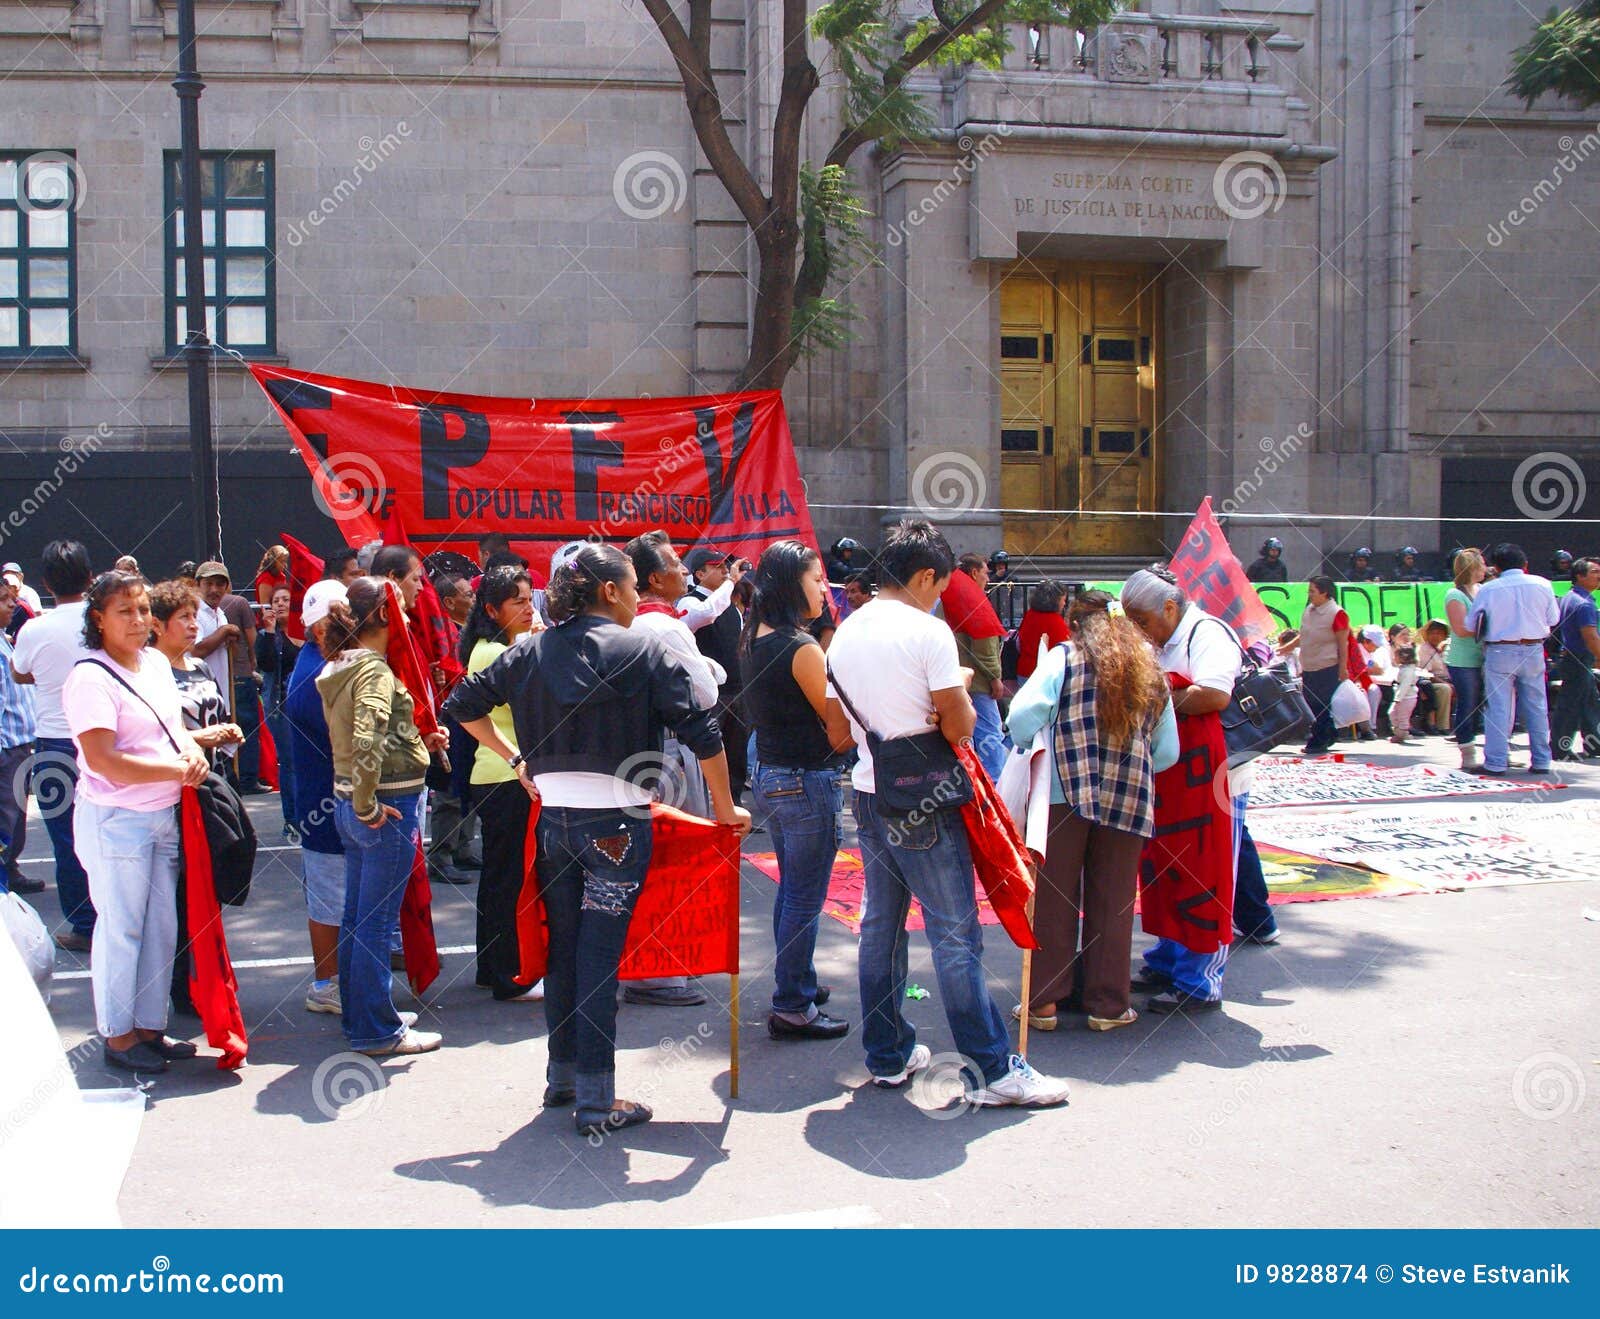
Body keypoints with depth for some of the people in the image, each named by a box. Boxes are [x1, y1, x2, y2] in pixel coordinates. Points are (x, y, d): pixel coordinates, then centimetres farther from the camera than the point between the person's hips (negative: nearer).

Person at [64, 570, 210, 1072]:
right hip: (116, 820, -8)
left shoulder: (156, 663, 9)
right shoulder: (91, 678, -16)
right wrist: (177, 770, -17)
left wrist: (193, 751, -3)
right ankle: (118, 1035, 17)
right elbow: (103, 760, -22)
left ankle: (150, 1026, 25)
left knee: (163, 926, 13)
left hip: (164, 815, 8)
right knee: (121, 929, 3)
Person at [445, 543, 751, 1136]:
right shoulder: (645, 649, -7)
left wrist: (514, 758, 18)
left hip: (553, 815, 5)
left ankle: (562, 1075, 30)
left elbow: (464, 703, 14)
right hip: (617, 820, -5)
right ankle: (596, 1102, 5)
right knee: (600, 956, -1)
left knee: (563, 948, 16)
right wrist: (725, 809, -3)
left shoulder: (531, 650, 8)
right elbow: (702, 731, -12)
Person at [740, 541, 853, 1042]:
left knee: (789, 889, 21)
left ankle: (797, 983, 33)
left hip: (769, 775, 9)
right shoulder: (801, 647, -19)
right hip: (808, 781, -9)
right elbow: (840, 724, -14)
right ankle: (792, 1008, 7)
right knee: (804, 901, 0)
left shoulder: (754, 640, 7)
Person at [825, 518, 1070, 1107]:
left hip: (868, 798, 7)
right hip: (923, 805, -7)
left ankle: (888, 1056, 22)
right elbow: (959, 727, -15)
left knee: (880, 927, 14)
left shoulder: (844, 634, 8)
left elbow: (838, 733, 12)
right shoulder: (929, 632, -14)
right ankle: (993, 1069, 2)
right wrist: (960, 695, 4)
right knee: (956, 936, -3)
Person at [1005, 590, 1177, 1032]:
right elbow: (1167, 752, 13)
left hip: (1064, 795, -2)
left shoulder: (1063, 658, 1)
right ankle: (1107, 1004, 16)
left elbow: (1022, 717, -12)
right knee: (1113, 903, 10)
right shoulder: (1151, 671, 12)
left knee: (1053, 900, 6)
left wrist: (1028, 750, 8)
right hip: (1129, 800, 3)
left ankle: (1044, 1001, 11)